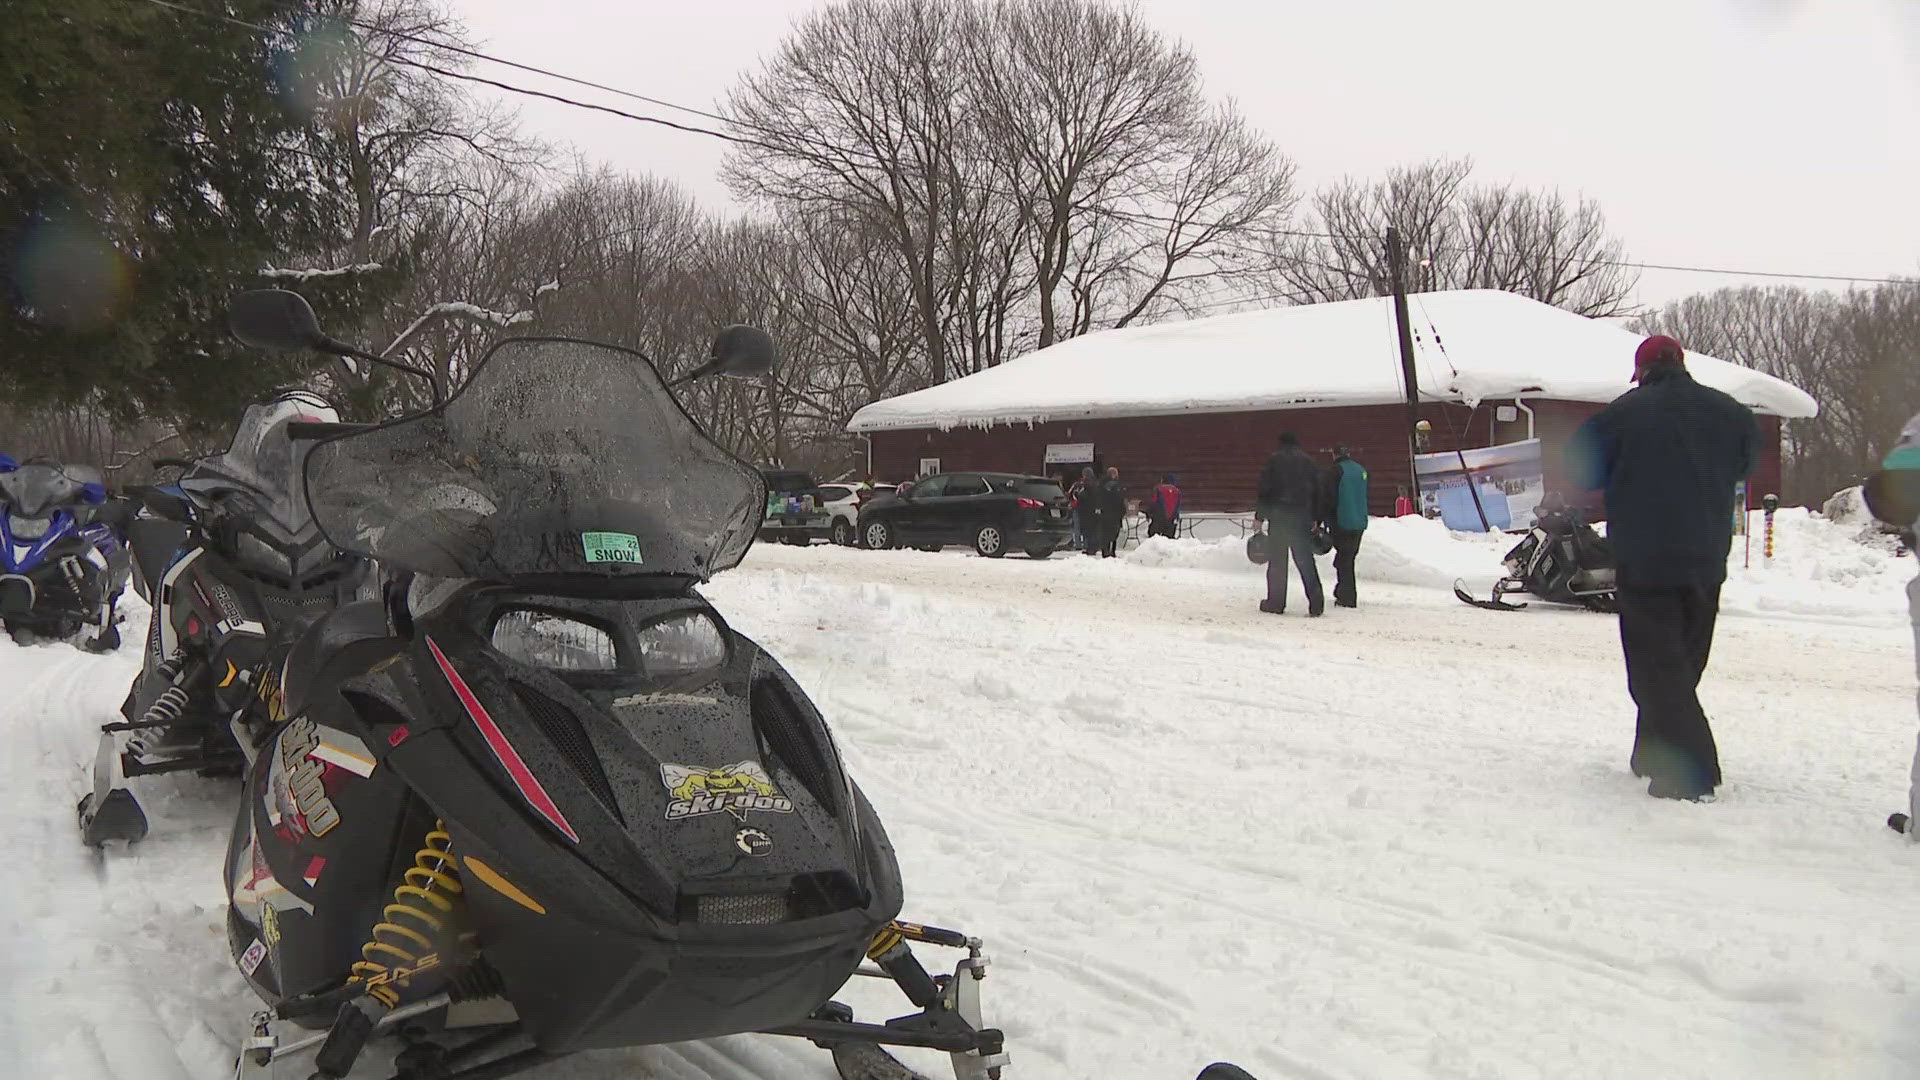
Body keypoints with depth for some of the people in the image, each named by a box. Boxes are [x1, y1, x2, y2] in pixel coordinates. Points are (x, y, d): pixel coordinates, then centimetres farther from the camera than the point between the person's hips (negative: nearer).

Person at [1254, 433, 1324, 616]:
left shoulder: (1274, 460, 1)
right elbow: (1317, 492, 10)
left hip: (1278, 518, -2)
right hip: (1302, 517, 3)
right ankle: (1316, 602, -10)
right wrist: (1316, 520, 14)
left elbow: (1264, 489, -4)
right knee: (1305, 560, 2)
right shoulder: (1308, 462, 11)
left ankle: (1275, 602, 5)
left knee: (1277, 561, 4)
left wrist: (1259, 516, -1)